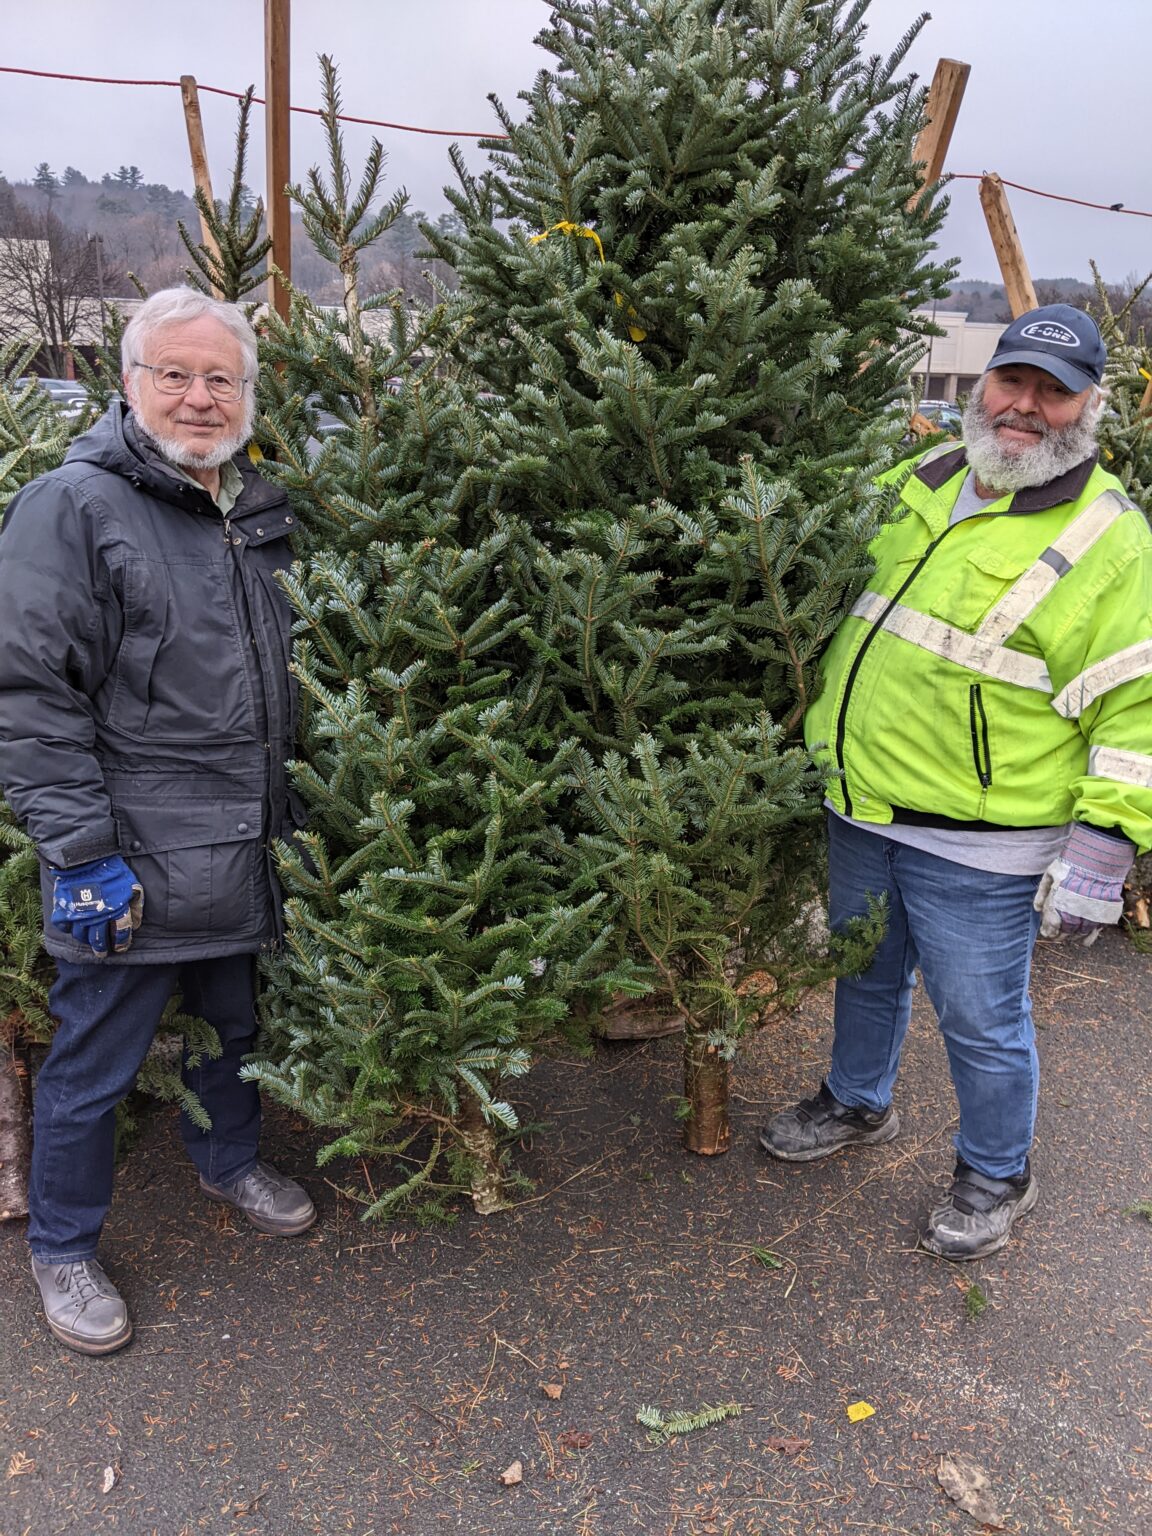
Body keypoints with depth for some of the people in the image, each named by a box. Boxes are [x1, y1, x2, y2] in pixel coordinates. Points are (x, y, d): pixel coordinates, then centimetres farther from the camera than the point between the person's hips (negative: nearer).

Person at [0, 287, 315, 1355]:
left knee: (232, 1025, 24)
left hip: (240, 854, 7)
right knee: (93, 1065, 8)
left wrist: (285, 813, 21)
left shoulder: (257, 513, 11)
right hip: (129, 865, -7)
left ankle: (229, 1162, 49)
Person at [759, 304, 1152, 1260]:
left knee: (980, 1018, 8)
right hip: (862, 809, 6)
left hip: (974, 843, -6)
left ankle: (996, 1175, 33)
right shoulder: (920, 482, 5)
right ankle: (858, 1103, 48)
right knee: (868, 971, 24)